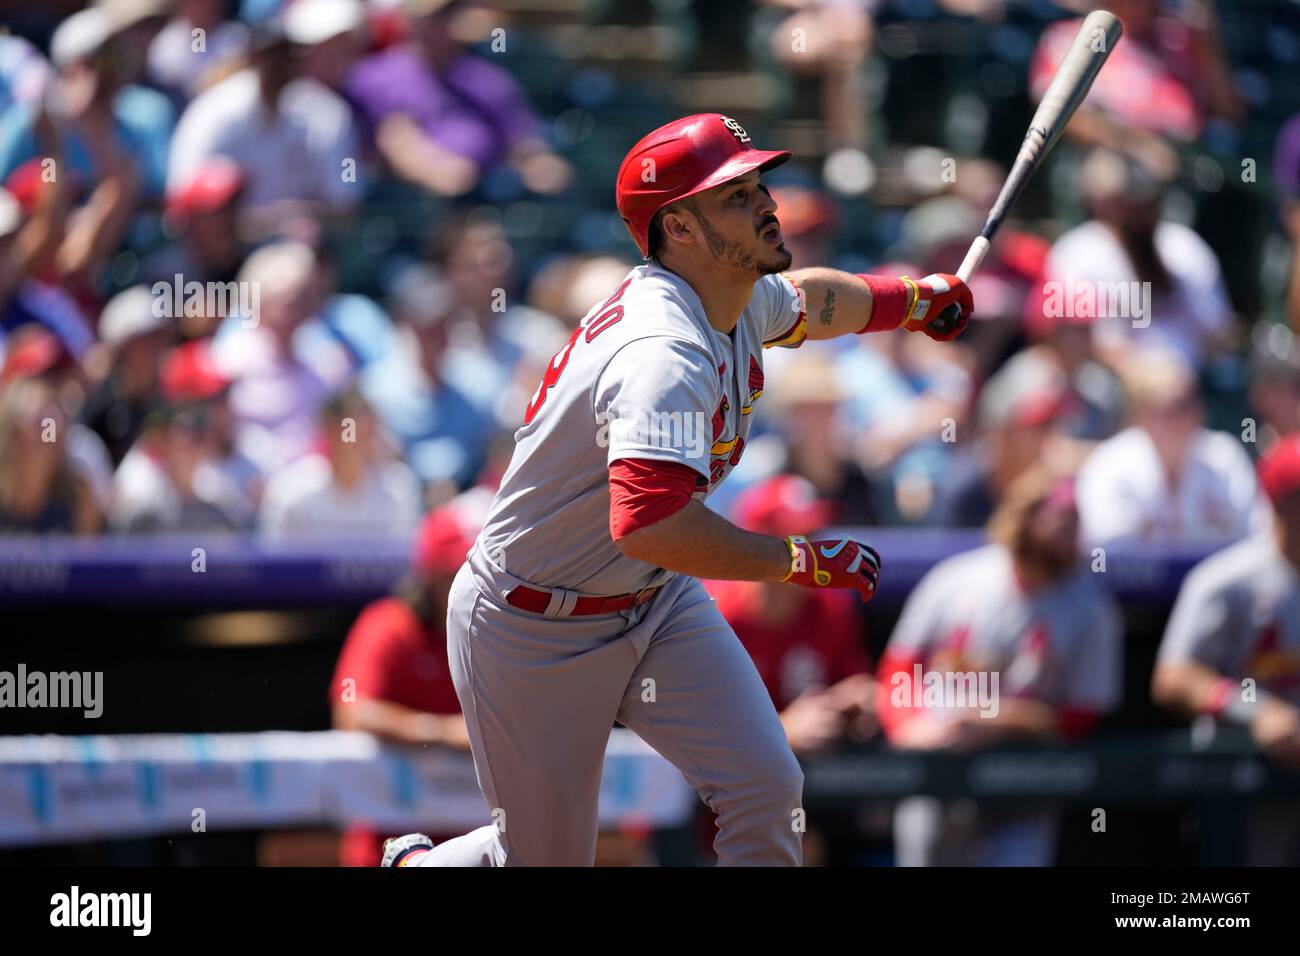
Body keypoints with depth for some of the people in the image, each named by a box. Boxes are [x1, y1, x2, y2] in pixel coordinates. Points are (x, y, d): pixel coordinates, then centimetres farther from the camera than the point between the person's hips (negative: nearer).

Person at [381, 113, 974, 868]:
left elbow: (801, 302, 25)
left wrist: (915, 298, 32)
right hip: (532, 631, -8)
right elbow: (648, 524, -50)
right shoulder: (665, 354, -34)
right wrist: (802, 562, -42)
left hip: (657, 605, 8)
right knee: (546, 859, 5)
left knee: (766, 789, -10)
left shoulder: (738, 297, -3)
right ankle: (414, 863, 36)